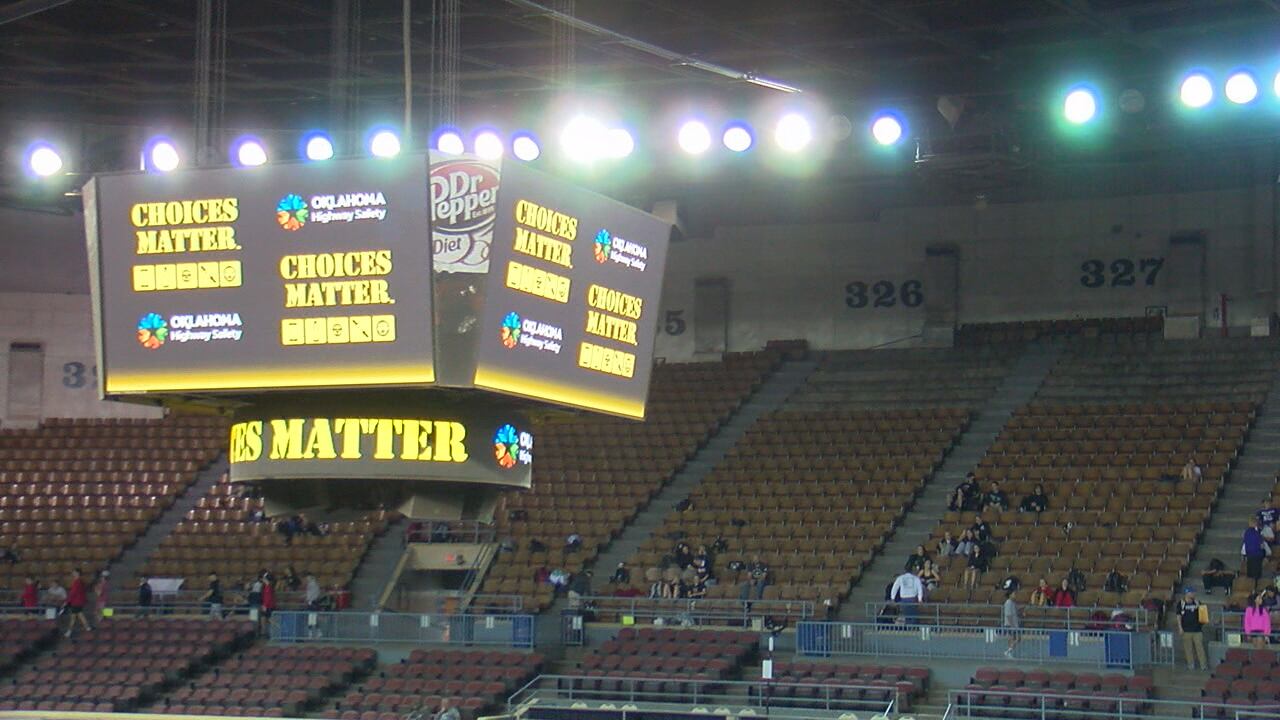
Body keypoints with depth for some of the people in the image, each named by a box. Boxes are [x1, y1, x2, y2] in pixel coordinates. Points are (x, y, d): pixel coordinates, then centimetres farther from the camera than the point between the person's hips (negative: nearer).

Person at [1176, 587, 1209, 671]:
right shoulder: (1181, 603, -1)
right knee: (1188, 648, 4)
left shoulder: (1196, 603, 6)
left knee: (1199, 646, -3)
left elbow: (1201, 614, 15)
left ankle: (1203, 664, -1)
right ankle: (1191, 664, 15)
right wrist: (1180, 627, -5)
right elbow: (1179, 616, 1)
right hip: (1186, 630, -1)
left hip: (1197, 629, 1)